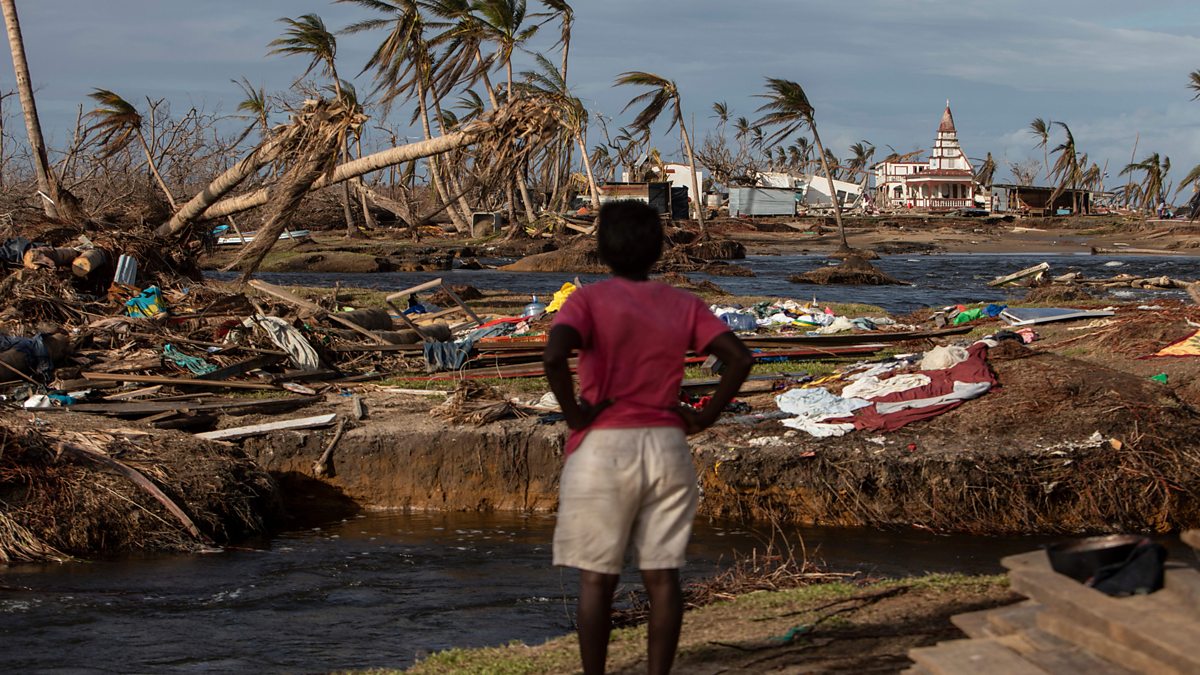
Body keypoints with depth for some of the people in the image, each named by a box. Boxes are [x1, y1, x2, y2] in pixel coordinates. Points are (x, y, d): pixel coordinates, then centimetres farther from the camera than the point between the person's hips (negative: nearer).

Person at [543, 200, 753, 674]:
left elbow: (555, 356, -23)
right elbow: (740, 359, -3)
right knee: (662, 576, 5)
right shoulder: (684, 305, 6)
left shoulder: (588, 300, -5)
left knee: (596, 579, 3)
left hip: (602, 449, -3)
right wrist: (704, 417, 3)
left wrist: (572, 413, -10)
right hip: (668, 447, 3)